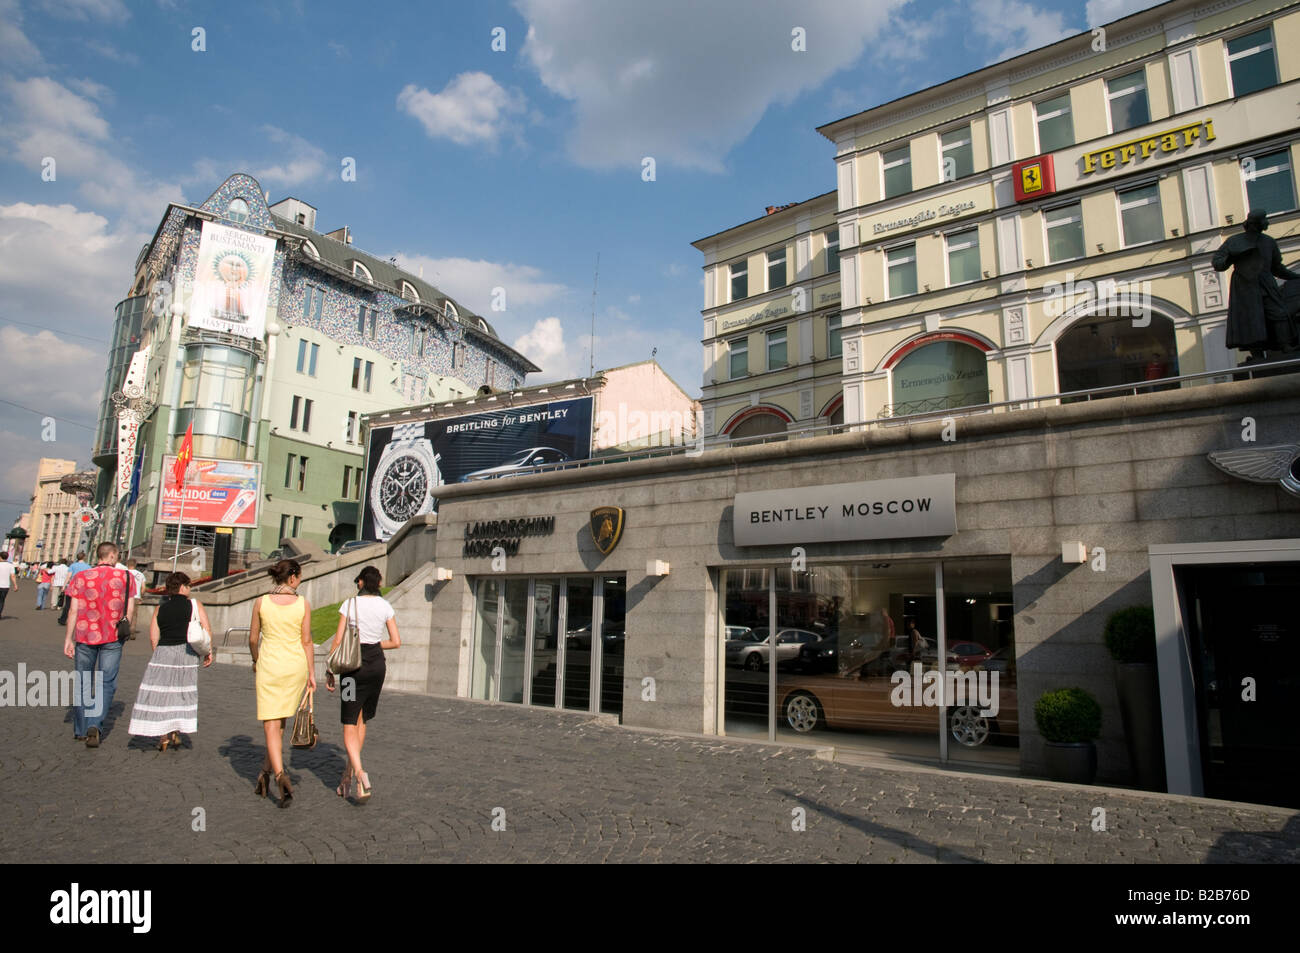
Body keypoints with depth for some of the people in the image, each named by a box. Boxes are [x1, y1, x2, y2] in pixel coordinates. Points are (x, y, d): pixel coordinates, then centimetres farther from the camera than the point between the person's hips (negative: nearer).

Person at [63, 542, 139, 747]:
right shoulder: (125, 577, 0)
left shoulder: (81, 577, 2)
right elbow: (129, 611, -1)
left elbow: (73, 611, -1)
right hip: (113, 638, -2)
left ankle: (80, 731, 21)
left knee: (82, 682, 14)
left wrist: (68, 638, 2)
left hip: (85, 636, 2)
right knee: (107, 683, 2)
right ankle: (95, 725, -15)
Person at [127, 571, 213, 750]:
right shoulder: (195, 605, 2)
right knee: (182, 693, 14)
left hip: (163, 652, 1)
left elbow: (153, 638, 5)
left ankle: (163, 735, 6)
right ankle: (175, 733, 11)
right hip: (186, 652, -1)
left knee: (159, 692, 9)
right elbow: (207, 630, -5)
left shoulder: (160, 608, 9)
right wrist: (208, 652, 4)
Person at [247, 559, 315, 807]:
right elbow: (307, 641, -5)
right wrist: (311, 674, 2)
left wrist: (256, 661, 23)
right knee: (280, 720, 19)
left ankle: (280, 775, -14)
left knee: (271, 725, 1)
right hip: (295, 666, 1)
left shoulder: (261, 602, -5)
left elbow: (253, 639, 4)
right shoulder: (303, 604, -8)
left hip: (269, 665, -1)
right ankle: (266, 771, 24)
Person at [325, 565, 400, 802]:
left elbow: (338, 641, -5)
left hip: (354, 664, -3)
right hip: (377, 664, 3)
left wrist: (330, 671, 3)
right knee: (361, 721, 18)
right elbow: (396, 642, 2)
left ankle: (359, 774, -20)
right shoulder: (385, 606, 2)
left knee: (349, 725, 0)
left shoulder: (350, 604, -5)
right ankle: (348, 775, 23)